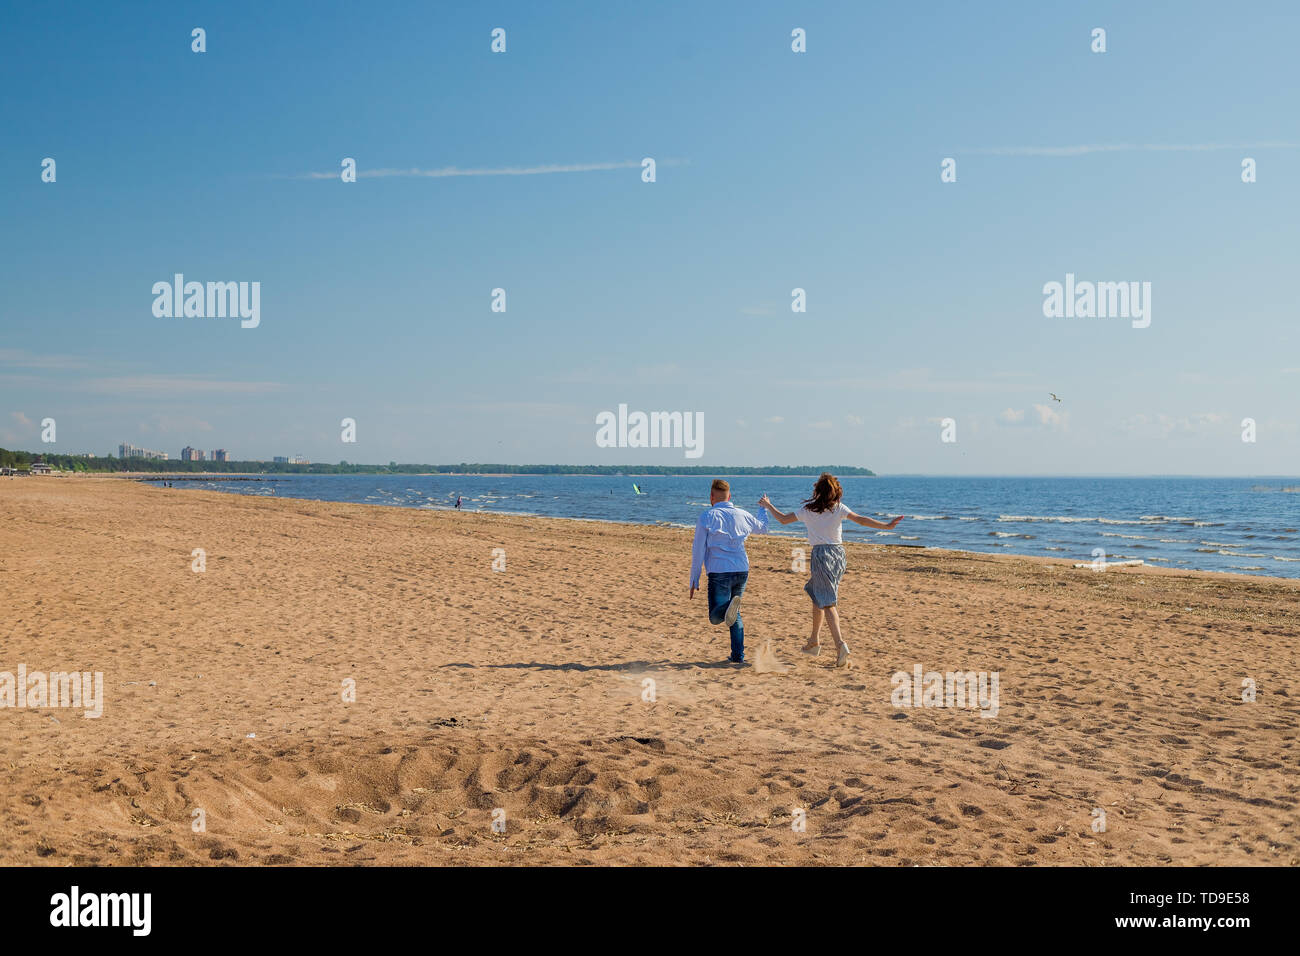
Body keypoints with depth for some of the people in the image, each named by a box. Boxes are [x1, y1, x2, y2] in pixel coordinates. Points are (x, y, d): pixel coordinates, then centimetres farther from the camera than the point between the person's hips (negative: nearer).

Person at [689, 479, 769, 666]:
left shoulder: (707, 517, -2)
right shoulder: (742, 515, 9)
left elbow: (698, 550, -4)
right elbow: (763, 527, 31)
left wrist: (694, 580, 2)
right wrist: (764, 508, 51)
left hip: (719, 572, -4)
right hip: (742, 571, 5)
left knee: (715, 618, -2)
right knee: (736, 616, 19)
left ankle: (730, 606, -34)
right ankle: (738, 656, 14)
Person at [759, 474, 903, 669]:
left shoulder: (808, 510, -2)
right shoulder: (839, 508, 1)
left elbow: (783, 519, 7)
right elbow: (861, 520, -9)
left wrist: (768, 506, 23)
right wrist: (886, 526, -7)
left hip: (821, 554, -4)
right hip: (838, 553, 4)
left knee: (828, 603, -5)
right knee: (817, 595, 20)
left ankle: (840, 644, -22)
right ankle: (814, 641, 27)